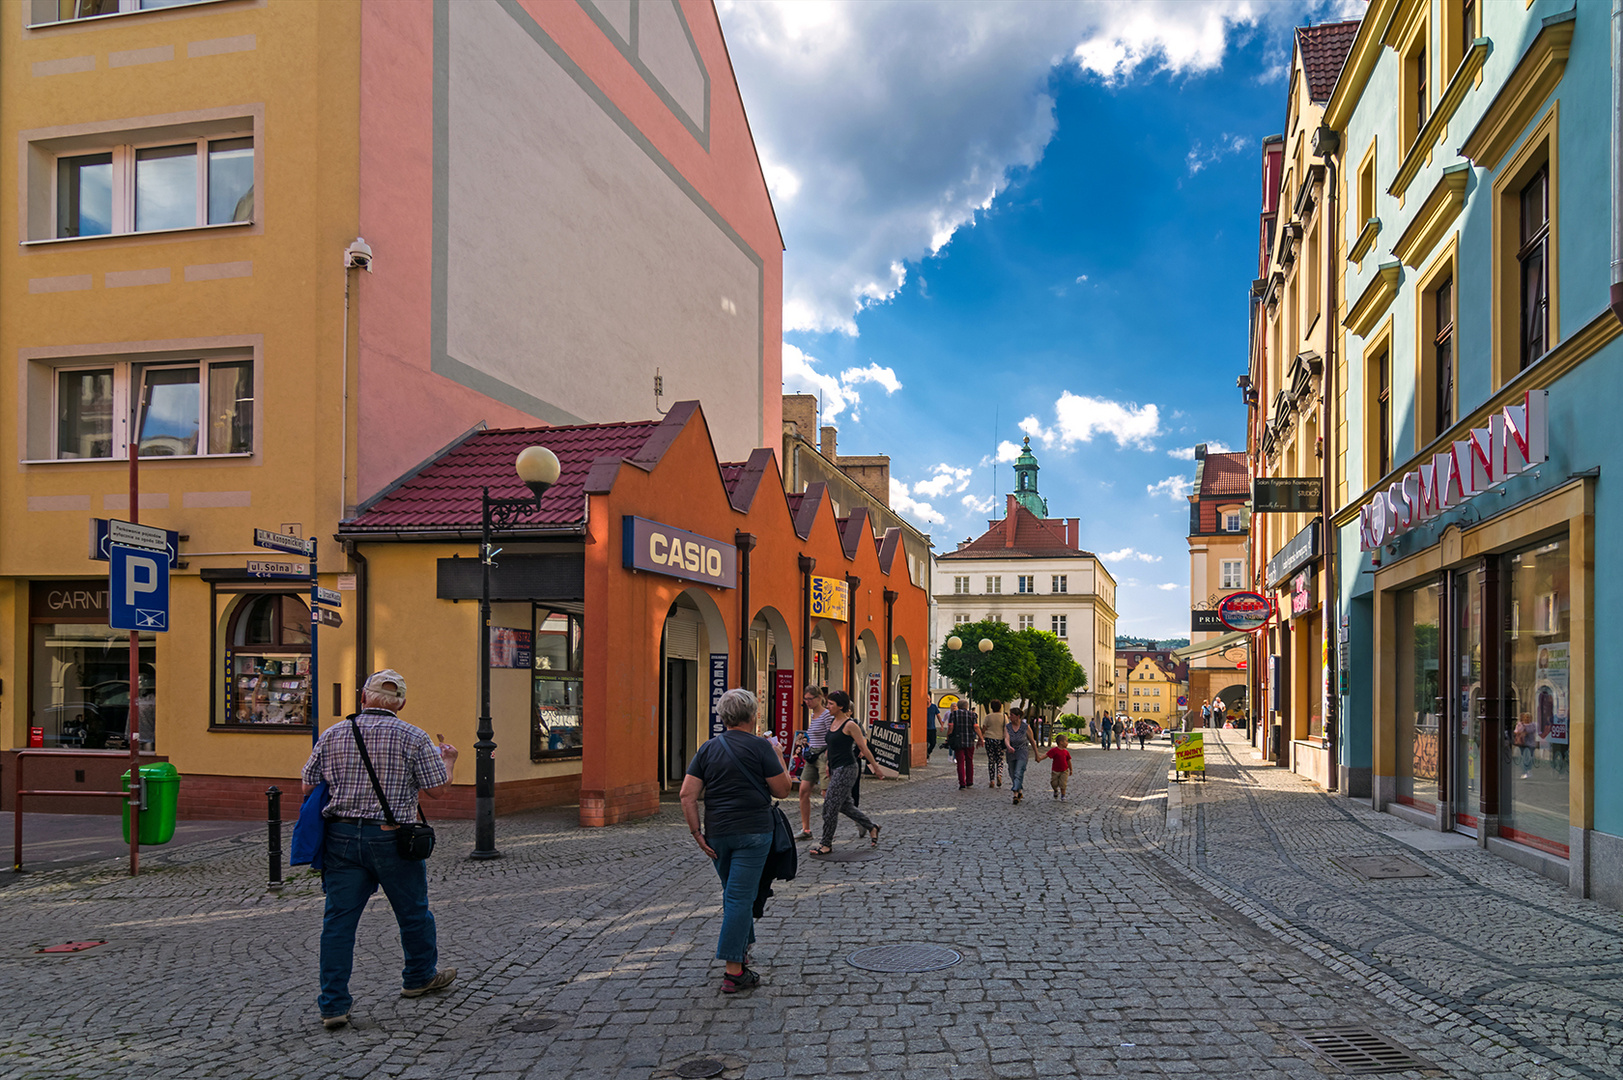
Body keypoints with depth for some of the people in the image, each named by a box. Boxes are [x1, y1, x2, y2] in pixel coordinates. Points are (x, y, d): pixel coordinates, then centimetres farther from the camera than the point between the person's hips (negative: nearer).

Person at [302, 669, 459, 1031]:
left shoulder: (332, 735, 4)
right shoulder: (413, 737, -5)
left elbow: (308, 787, 8)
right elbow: (437, 789, -5)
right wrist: (448, 760, 14)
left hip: (341, 837, 3)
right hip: (391, 838, -2)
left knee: (338, 920, 6)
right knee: (413, 912, 17)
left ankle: (333, 1004, 4)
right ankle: (420, 977, 35)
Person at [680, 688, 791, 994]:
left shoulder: (708, 748, 6)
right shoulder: (760, 746, -7)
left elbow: (687, 794, 0)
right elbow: (782, 790, -4)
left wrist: (697, 832, 2)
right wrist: (779, 758, 9)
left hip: (717, 833, 5)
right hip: (753, 832, -5)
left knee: (733, 894, 21)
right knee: (740, 897, -4)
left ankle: (740, 952, 32)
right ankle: (734, 972, -3)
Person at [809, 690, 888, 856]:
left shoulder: (850, 725, -14)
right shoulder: (832, 723, 10)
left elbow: (864, 748, -10)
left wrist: (876, 767, -5)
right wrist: (828, 766, 22)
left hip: (847, 769, -9)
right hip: (836, 769, 9)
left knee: (830, 806, -7)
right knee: (845, 805, 14)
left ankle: (827, 844, 3)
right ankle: (872, 828, 30)